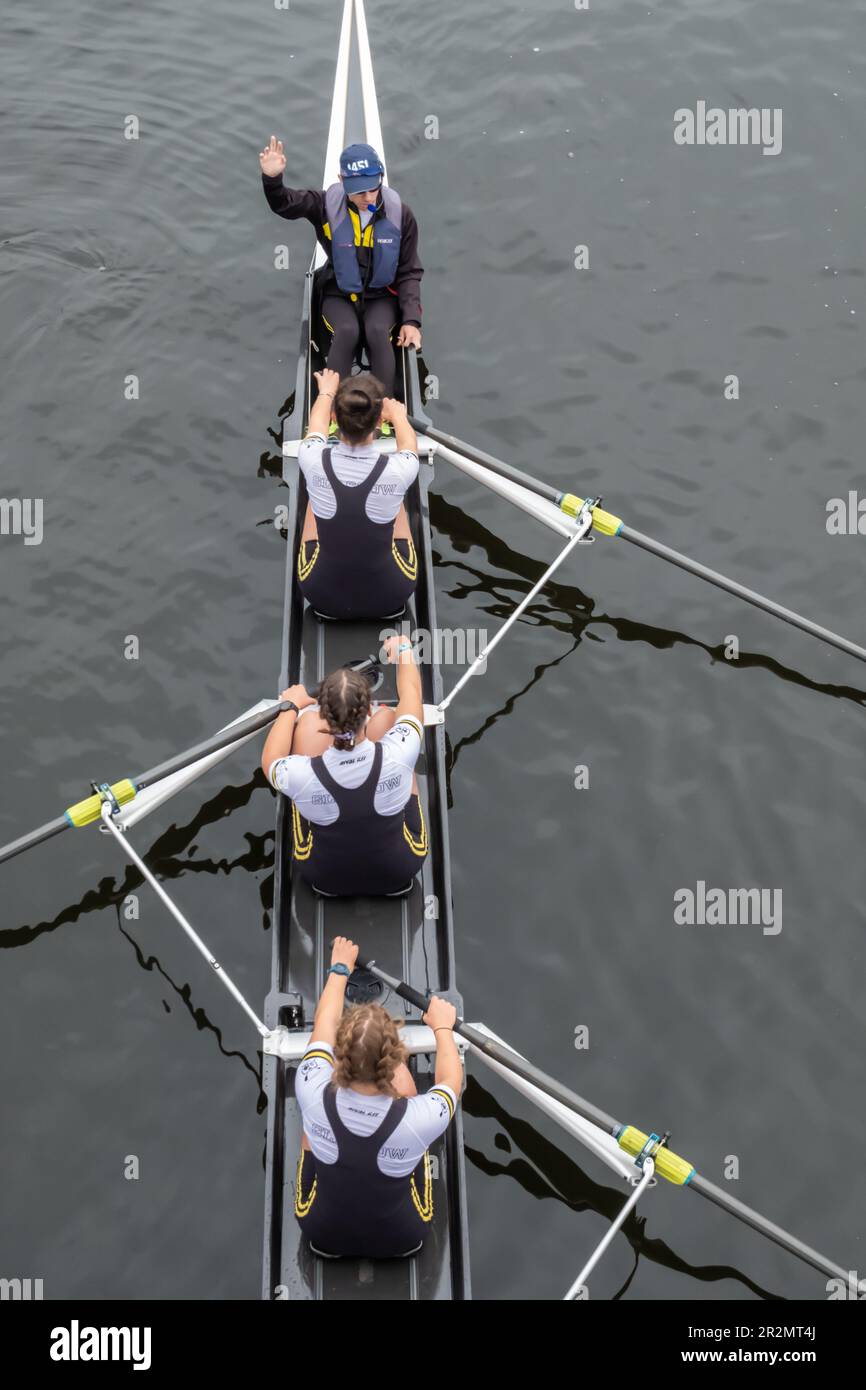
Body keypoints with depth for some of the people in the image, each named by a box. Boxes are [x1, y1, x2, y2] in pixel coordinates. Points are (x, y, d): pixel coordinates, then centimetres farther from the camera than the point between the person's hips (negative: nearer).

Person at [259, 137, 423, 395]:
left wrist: (411, 320, -11)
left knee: (378, 333, -31)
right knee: (347, 332, -32)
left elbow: (409, 272, -2)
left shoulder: (400, 214, -9)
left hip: (381, 296, 0)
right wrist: (272, 179, -40)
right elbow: (283, 205, -17)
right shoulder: (328, 204, -12)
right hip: (339, 295, 0)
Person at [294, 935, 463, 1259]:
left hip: (324, 1234, 1)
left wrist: (339, 969, 8)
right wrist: (443, 1028, 9)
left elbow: (324, 1025, -9)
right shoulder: (417, 1119, -34)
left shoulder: (314, 1098, -30)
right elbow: (451, 1082, -8)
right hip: (400, 1240, 0)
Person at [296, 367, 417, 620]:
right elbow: (408, 443, 4)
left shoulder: (314, 461, -21)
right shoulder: (397, 470, -24)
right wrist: (398, 414, 27)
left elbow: (317, 423, 6)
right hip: (389, 598, 0)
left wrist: (326, 393, 28)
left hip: (323, 596, 1)